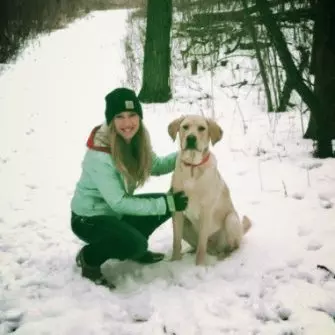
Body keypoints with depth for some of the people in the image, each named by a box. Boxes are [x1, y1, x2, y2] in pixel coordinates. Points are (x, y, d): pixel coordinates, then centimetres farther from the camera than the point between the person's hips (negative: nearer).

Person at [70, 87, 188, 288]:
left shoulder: (137, 139, -8)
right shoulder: (99, 155, -31)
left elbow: (155, 166, 6)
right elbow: (118, 203, -29)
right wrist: (165, 203, -28)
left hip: (116, 210, 8)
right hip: (89, 218, -8)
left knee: (168, 204, -1)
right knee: (134, 245, -30)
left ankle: (135, 248, 15)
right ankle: (88, 258, -3)